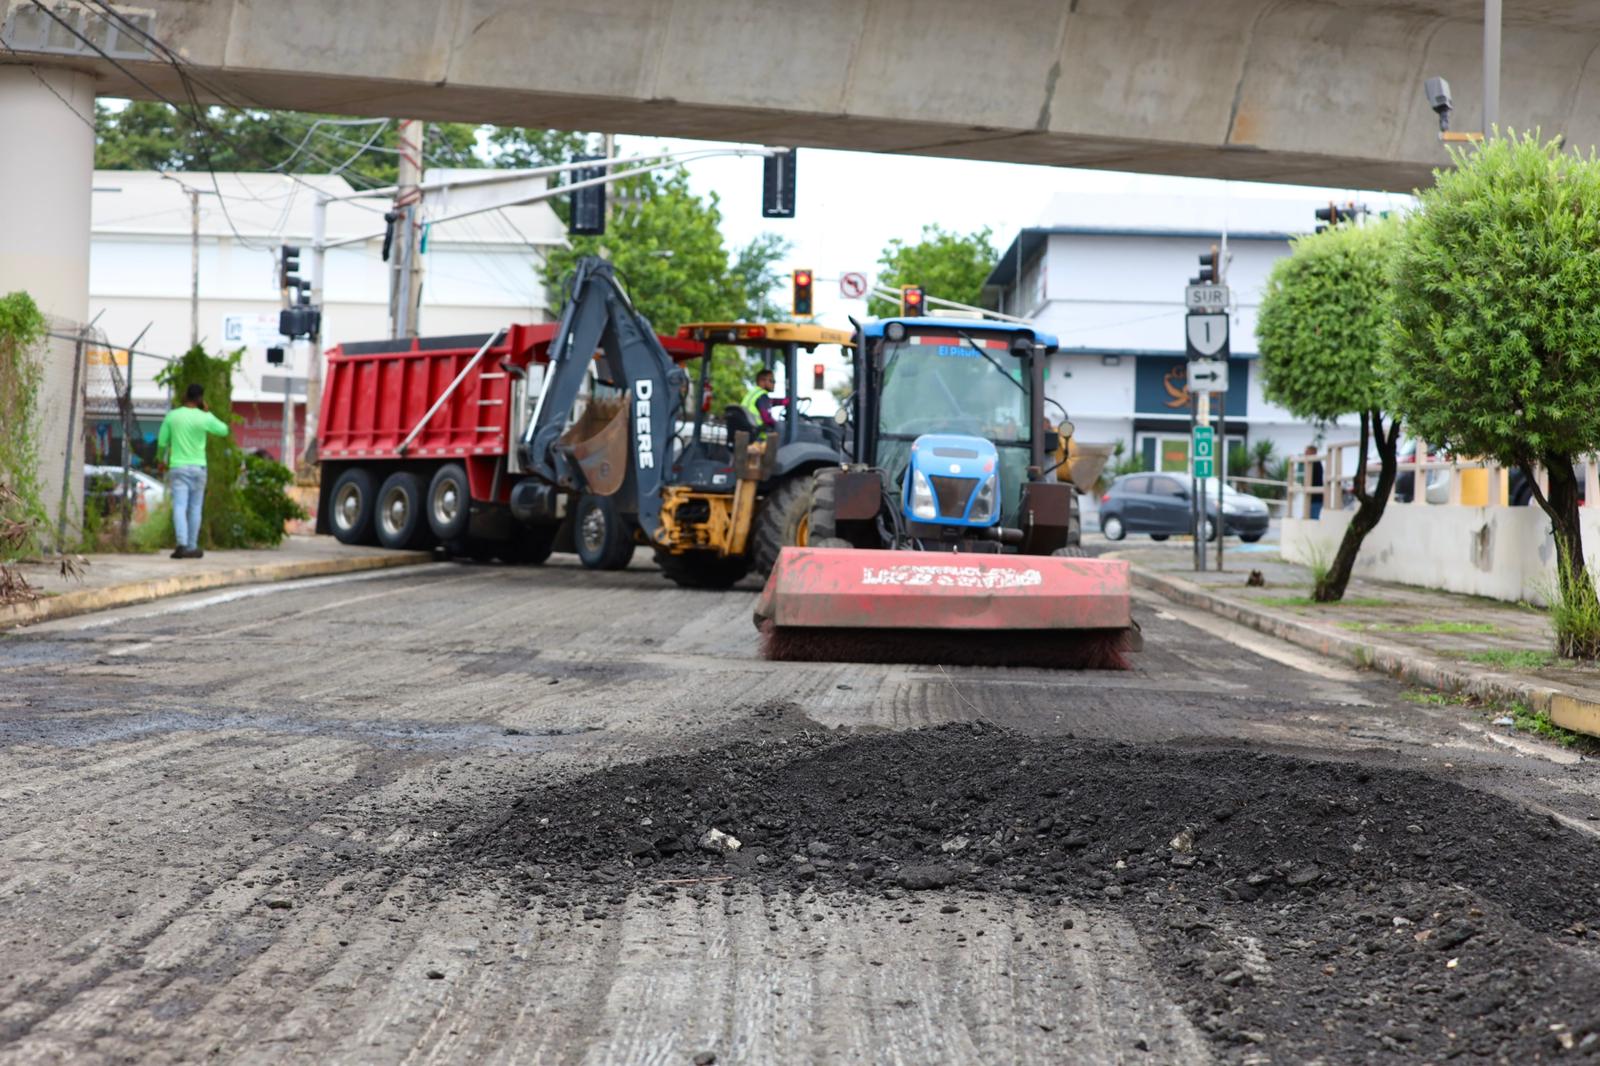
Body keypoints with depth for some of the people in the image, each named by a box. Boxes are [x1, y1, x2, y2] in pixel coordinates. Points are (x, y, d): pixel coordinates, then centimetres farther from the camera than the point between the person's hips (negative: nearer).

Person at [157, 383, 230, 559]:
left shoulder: (172, 416, -2)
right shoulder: (205, 418, -6)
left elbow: (162, 442, 4)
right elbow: (224, 430, 10)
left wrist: (161, 459, 22)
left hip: (177, 467, 0)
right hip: (198, 467, 0)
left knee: (179, 507, -6)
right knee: (195, 508, 10)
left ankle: (182, 544, -23)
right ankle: (192, 547, 14)